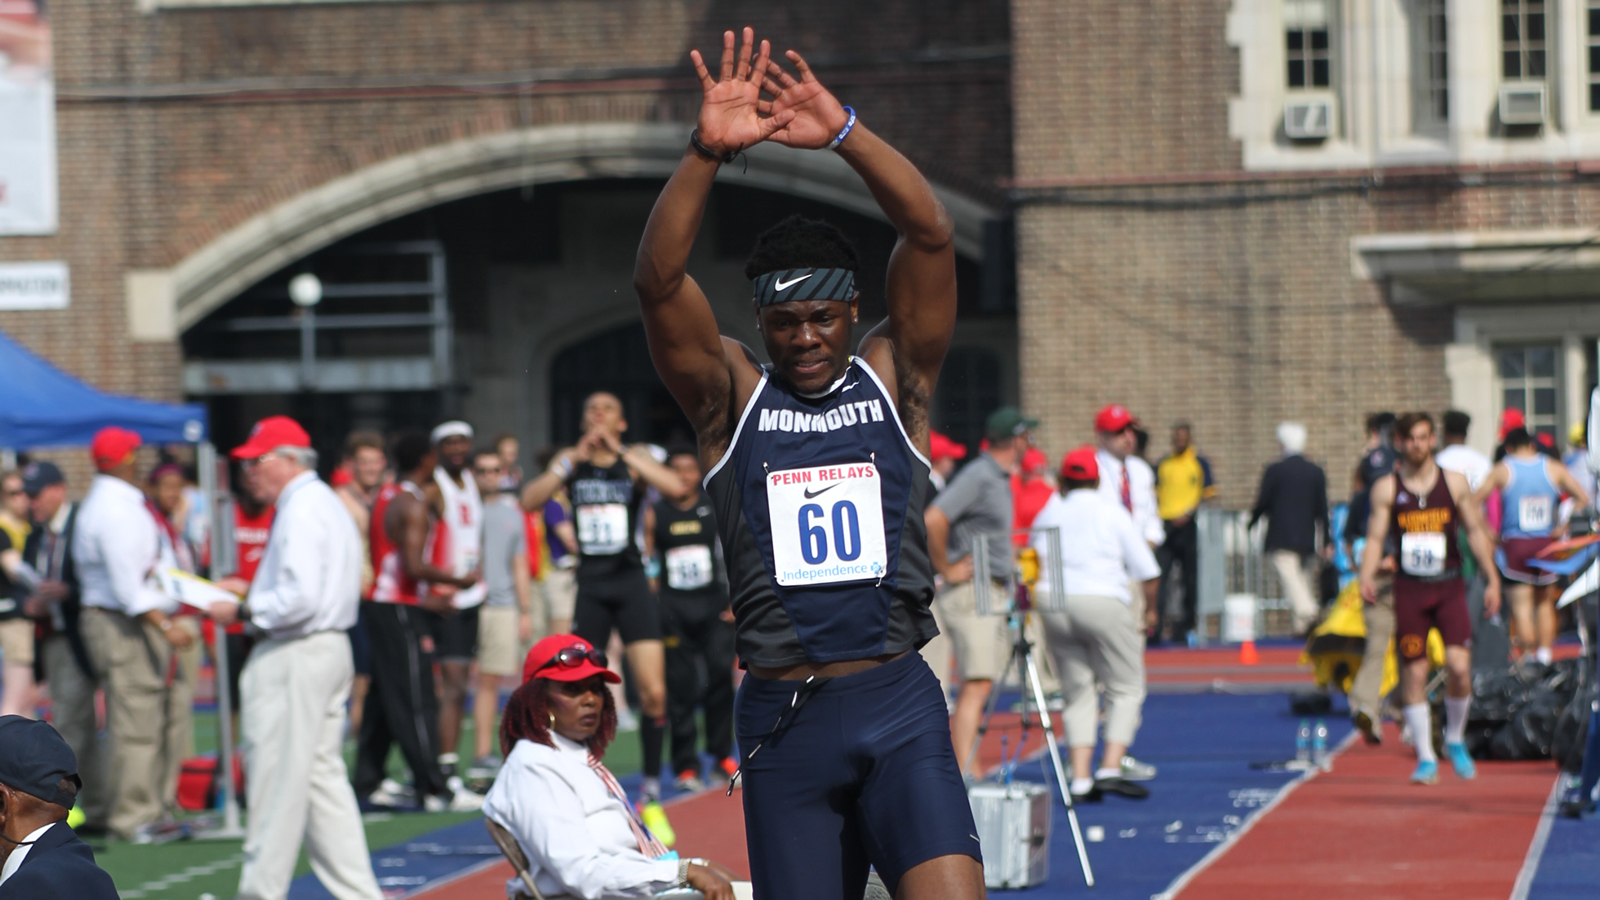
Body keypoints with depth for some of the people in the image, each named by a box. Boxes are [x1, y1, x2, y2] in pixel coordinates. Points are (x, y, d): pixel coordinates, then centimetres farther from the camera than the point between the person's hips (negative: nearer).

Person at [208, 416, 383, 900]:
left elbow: (299, 600, -24)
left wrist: (242, 611, -13)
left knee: (278, 781, -4)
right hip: (331, 648, 10)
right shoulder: (327, 504, 17)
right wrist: (252, 589, 17)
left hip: (294, 658, -10)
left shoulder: (301, 510, -16)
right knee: (323, 777, 11)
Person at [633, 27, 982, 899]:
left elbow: (930, 237, -6)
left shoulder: (893, 380, 8)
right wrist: (706, 154, -23)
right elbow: (658, 281, -9)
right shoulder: (732, 396, 7)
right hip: (783, 718, 1)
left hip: (898, 703, -1)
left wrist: (846, 134, -19)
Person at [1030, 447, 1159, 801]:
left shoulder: (1047, 514, 16)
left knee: (1076, 693, 9)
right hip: (1103, 600, -4)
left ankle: (1080, 777, -1)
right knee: (1126, 689, 3)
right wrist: (1150, 609, 19)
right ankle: (1110, 768, -13)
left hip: (1054, 606, 4)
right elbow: (1147, 572, 5)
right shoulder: (1112, 512, 6)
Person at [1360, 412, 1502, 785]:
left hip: (1449, 587, 0)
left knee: (1458, 666, -14)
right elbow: (1375, 538, 0)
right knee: (1414, 673, -2)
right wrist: (1367, 576, -18)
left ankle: (1455, 740, 10)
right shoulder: (1386, 488, 2)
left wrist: (1492, 580, 5)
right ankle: (1425, 758, 8)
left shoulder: (1454, 483, 5)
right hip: (1409, 589, 0)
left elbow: (1476, 531, 10)